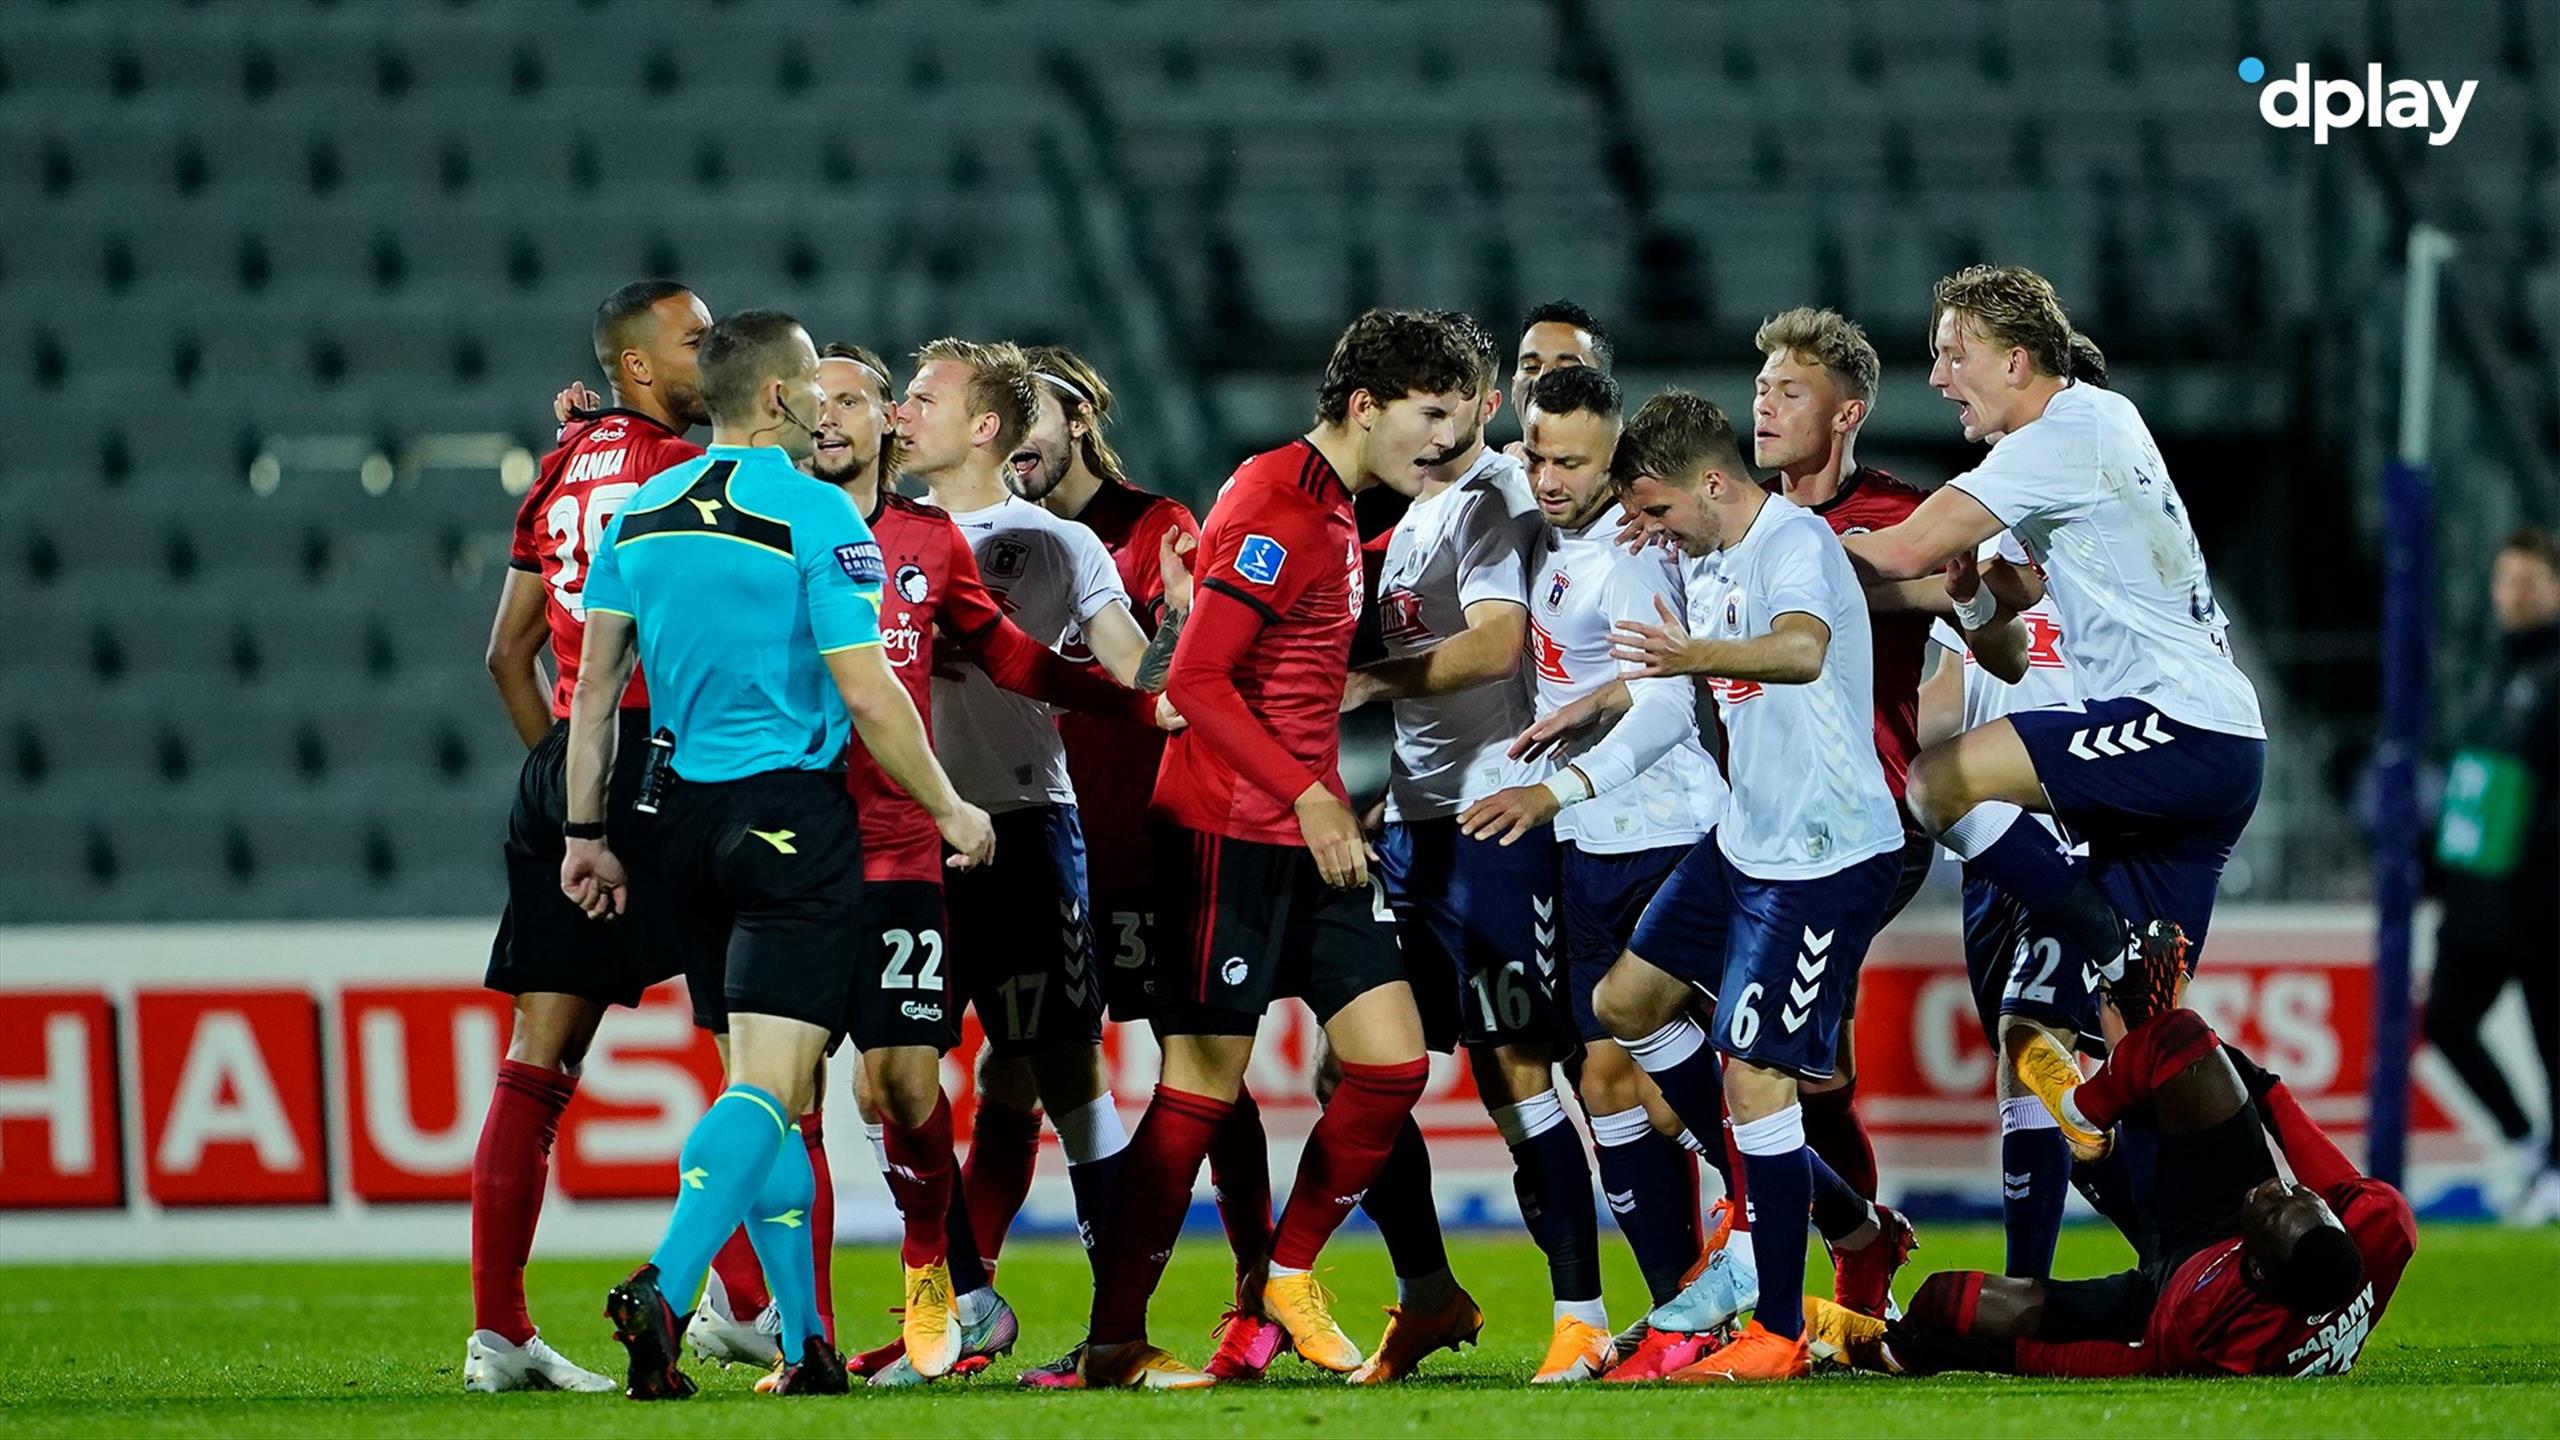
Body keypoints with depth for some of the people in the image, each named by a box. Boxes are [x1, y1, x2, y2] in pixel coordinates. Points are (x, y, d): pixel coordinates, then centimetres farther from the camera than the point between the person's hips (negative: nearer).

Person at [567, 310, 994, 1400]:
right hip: (791, 814, -7)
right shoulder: (815, 514, -11)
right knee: (771, 1086, -9)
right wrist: (951, 810, 0)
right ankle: (663, 1290, -28)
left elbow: (595, 681, 9)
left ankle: (806, 1343, 15)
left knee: (764, 1081, 14)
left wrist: (584, 832, 15)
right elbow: (868, 695, -12)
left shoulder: (641, 513, 8)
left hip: (684, 812, 7)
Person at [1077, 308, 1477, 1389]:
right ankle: (1113, 1341, 0)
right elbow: (1196, 680, -20)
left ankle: (1288, 1279, 18)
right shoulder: (1277, 508, -15)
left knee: (1393, 1062, 3)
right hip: (1230, 833, -9)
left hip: (1308, 835, 9)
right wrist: (1308, 794, -21)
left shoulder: (1333, 509, 15)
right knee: (1202, 1085, -6)